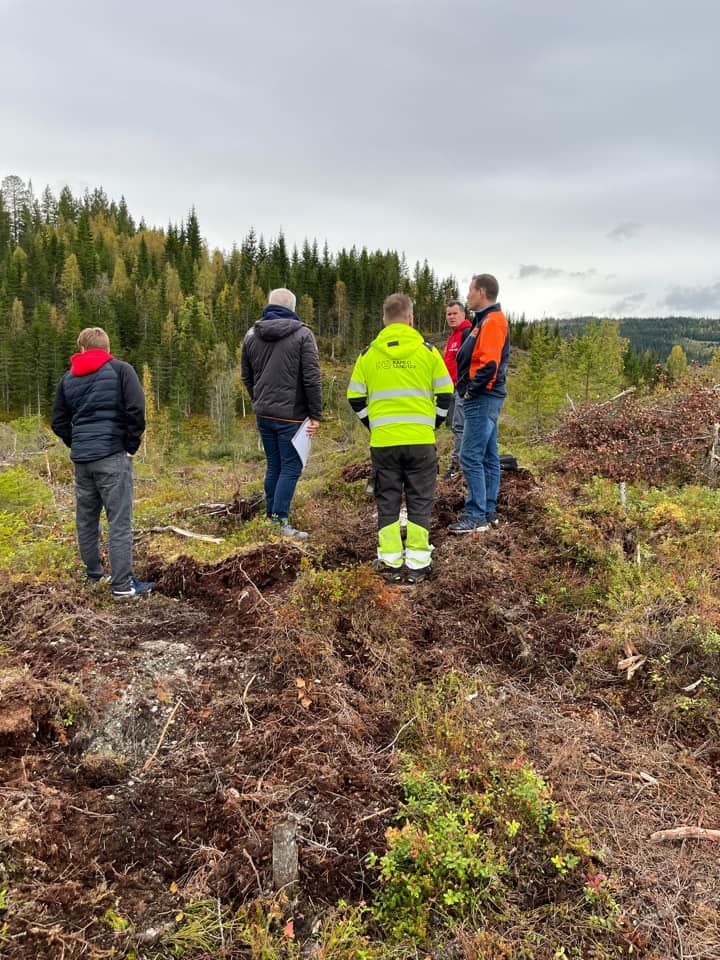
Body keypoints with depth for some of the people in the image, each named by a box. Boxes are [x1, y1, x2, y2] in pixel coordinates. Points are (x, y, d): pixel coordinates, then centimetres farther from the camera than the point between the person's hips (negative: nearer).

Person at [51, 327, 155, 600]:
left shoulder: (68, 378, 14)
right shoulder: (120, 369, 0)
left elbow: (58, 422, 13)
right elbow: (136, 409, -11)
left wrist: (77, 445, 16)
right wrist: (132, 446, -2)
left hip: (81, 459, 5)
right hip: (112, 456, -5)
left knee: (86, 519, 15)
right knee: (120, 521, -4)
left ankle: (95, 575, 26)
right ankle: (123, 585, -4)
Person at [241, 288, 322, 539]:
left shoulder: (251, 335, 10)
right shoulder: (302, 334, -7)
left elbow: (247, 377, 16)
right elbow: (312, 378, -12)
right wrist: (316, 414, -8)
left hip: (263, 414, 6)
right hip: (291, 415, -6)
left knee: (273, 466, 15)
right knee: (290, 468, -1)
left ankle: (271, 519, 20)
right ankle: (279, 523, -3)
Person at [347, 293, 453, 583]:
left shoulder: (368, 354, 4)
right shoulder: (427, 351, 0)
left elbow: (356, 398, 5)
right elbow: (445, 394, 1)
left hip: (382, 441, 1)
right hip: (421, 440, -1)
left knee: (387, 501, 12)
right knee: (419, 501, 9)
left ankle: (391, 562, 15)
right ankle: (417, 564, 10)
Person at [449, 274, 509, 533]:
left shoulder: (492, 321, -13)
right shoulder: (487, 320, 19)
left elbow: (489, 363, -23)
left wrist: (472, 390, -16)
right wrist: (469, 388, 13)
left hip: (482, 398, -11)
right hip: (485, 398, 11)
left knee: (471, 457, -10)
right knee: (488, 457, 13)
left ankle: (476, 516, -5)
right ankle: (489, 511, 21)